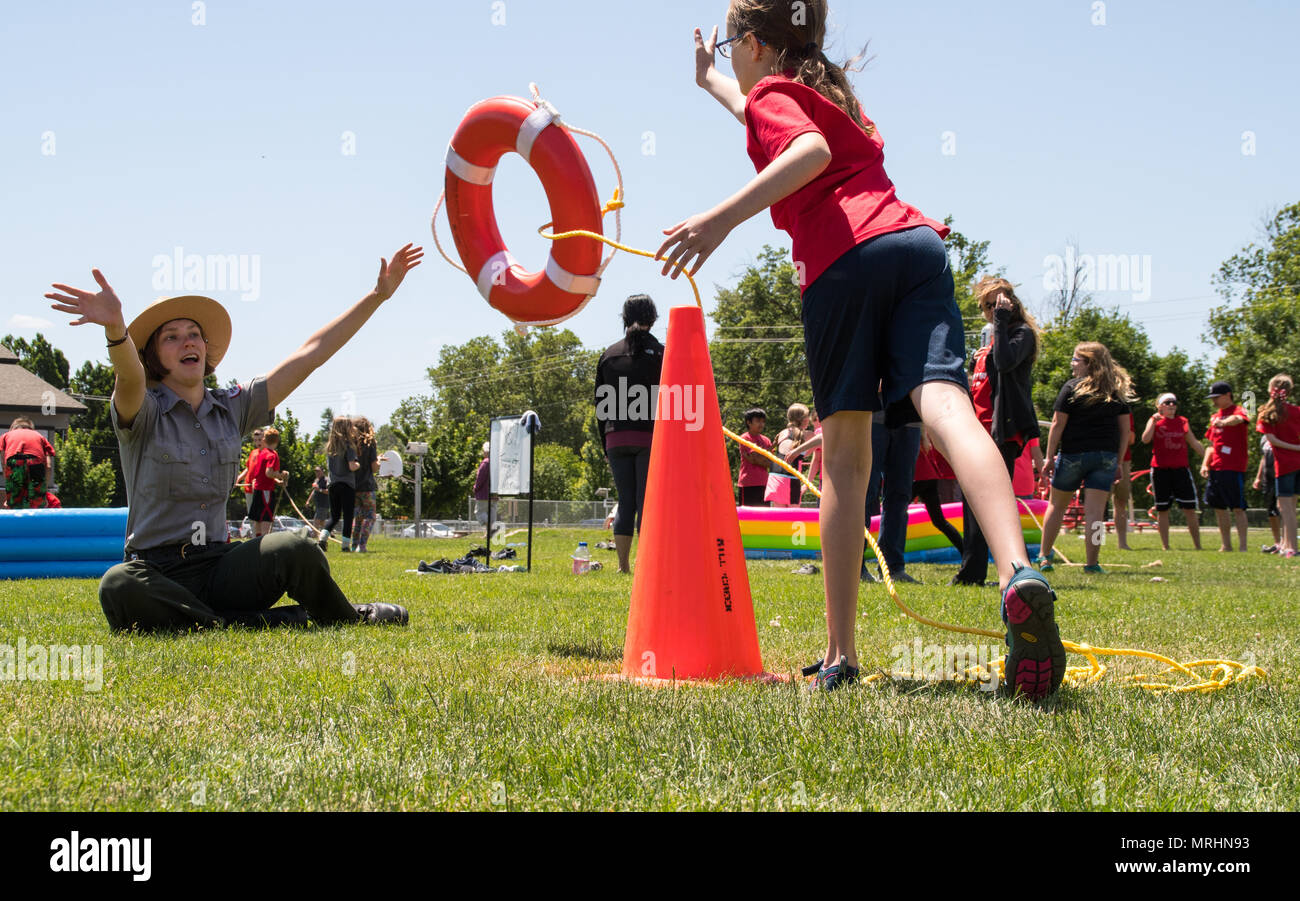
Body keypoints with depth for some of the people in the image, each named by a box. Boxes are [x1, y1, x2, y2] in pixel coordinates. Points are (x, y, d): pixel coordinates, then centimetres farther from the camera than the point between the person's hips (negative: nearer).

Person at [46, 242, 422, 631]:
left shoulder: (233, 407, 12)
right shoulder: (143, 412, -3)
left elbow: (311, 353, 10)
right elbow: (130, 378, -28)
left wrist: (378, 294, 8)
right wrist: (115, 326, -51)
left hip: (218, 567, 3)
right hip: (156, 573, -3)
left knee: (295, 549, -29)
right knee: (118, 588, -39)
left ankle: (346, 620, -2)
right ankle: (268, 622, -28)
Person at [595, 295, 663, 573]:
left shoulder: (609, 354, 10)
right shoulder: (660, 353, 0)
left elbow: (600, 405, 11)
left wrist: (606, 448, 16)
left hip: (617, 439, 3)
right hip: (651, 438, -3)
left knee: (625, 503, 9)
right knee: (647, 502, -2)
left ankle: (623, 567, 8)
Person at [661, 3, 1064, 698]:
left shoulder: (771, 92, 13)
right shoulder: (831, 92, 36)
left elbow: (811, 151, -11)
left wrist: (724, 217, -18)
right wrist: (707, 80, 75)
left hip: (843, 258, -5)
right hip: (916, 240, 5)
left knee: (845, 455, 2)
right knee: (947, 408, -17)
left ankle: (840, 655, 1)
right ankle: (1018, 574, -44)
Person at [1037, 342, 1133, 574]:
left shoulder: (1071, 388, -4)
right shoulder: (1117, 392, 8)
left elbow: (1058, 425, -7)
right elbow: (1125, 430, 8)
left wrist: (1050, 457, -2)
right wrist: (1118, 461, 13)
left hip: (1074, 454, -2)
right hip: (1106, 456, 2)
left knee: (1057, 505, 12)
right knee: (1095, 510, 1)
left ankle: (1044, 557, 17)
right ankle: (1092, 563, -3)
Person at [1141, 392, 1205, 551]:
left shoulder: (1182, 422, 12)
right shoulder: (1155, 421, 5)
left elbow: (1194, 444, 19)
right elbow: (1145, 439, -12)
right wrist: (1154, 421, -20)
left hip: (1181, 469, 2)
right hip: (1160, 470, -2)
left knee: (1190, 508, -1)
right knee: (1162, 509, 2)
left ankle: (1198, 545, 6)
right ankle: (1165, 546, 8)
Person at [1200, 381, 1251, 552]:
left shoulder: (1238, 410, -4)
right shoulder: (1215, 416, 19)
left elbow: (1238, 418, -30)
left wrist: (1223, 422, -52)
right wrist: (1205, 464, 11)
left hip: (1234, 468, -8)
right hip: (1215, 468, 8)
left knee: (1237, 508, -8)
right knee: (1219, 507, 10)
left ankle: (1243, 546, -8)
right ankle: (1226, 545, 18)